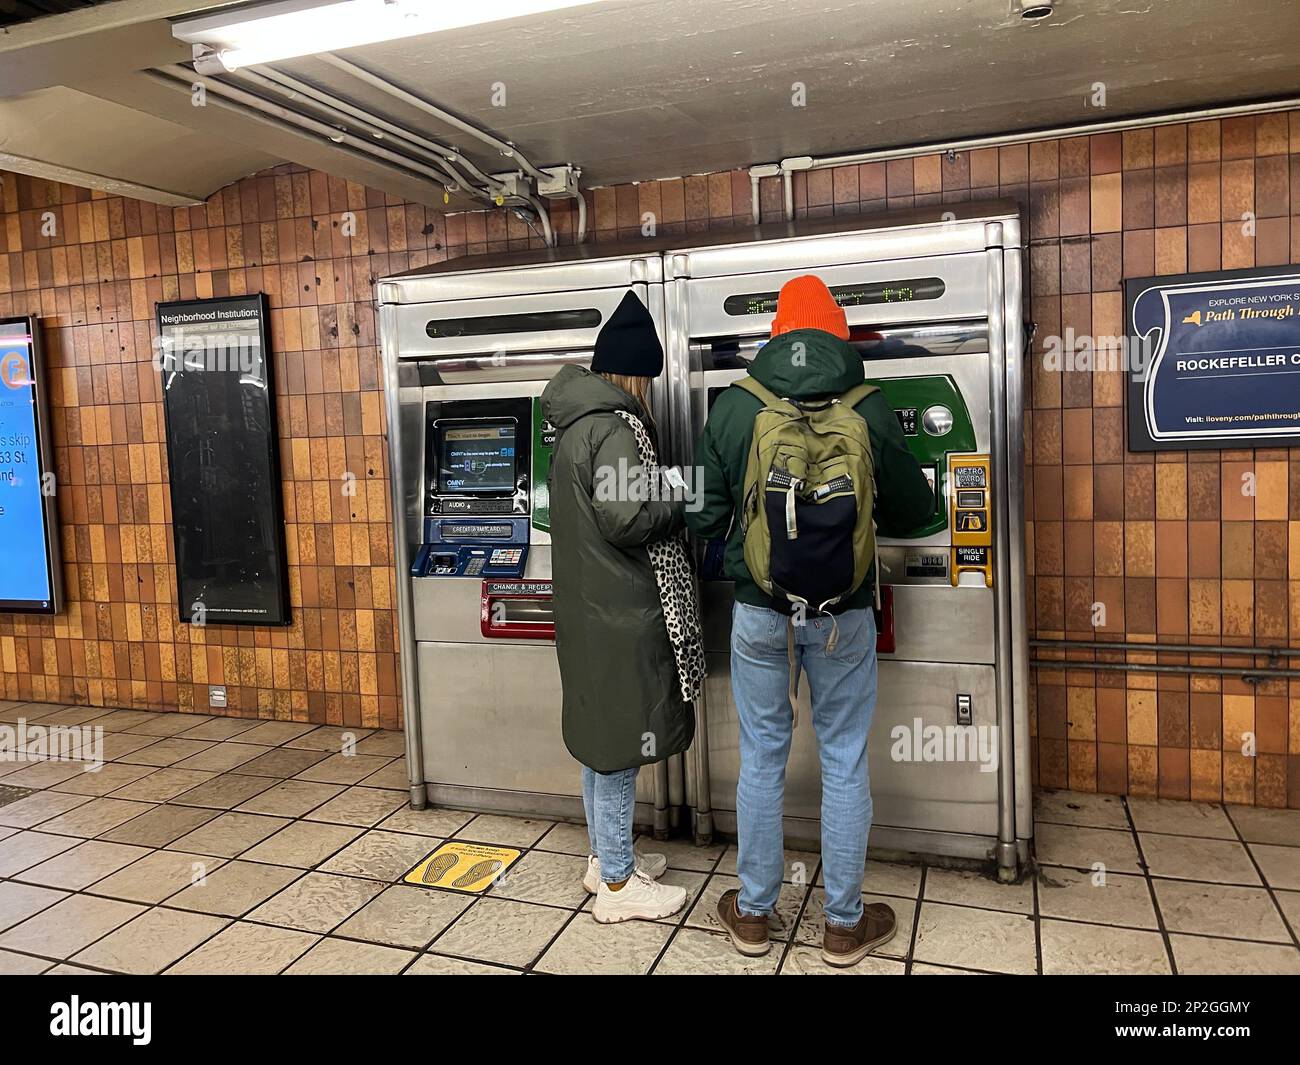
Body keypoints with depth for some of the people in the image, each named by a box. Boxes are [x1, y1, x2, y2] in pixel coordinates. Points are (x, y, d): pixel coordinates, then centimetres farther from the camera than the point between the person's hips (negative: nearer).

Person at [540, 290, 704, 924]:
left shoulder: (574, 424, 11)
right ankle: (617, 883, 16)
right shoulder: (616, 427, -18)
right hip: (620, 613, -9)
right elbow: (626, 517, -25)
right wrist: (682, 503, -10)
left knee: (600, 730, 18)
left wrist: (663, 499, 12)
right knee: (619, 737, 2)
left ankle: (606, 855, 34)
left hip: (586, 604, 9)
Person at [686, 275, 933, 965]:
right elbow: (911, 511, 3)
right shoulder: (869, 408, -6)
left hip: (759, 613, 1)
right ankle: (845, 925, 26)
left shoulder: (731, 407, -5)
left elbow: (704, 517, -1)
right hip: (843, 616, -1)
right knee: (844, 766, 12)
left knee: (761, 759, 14)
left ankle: (752, 914, 29)